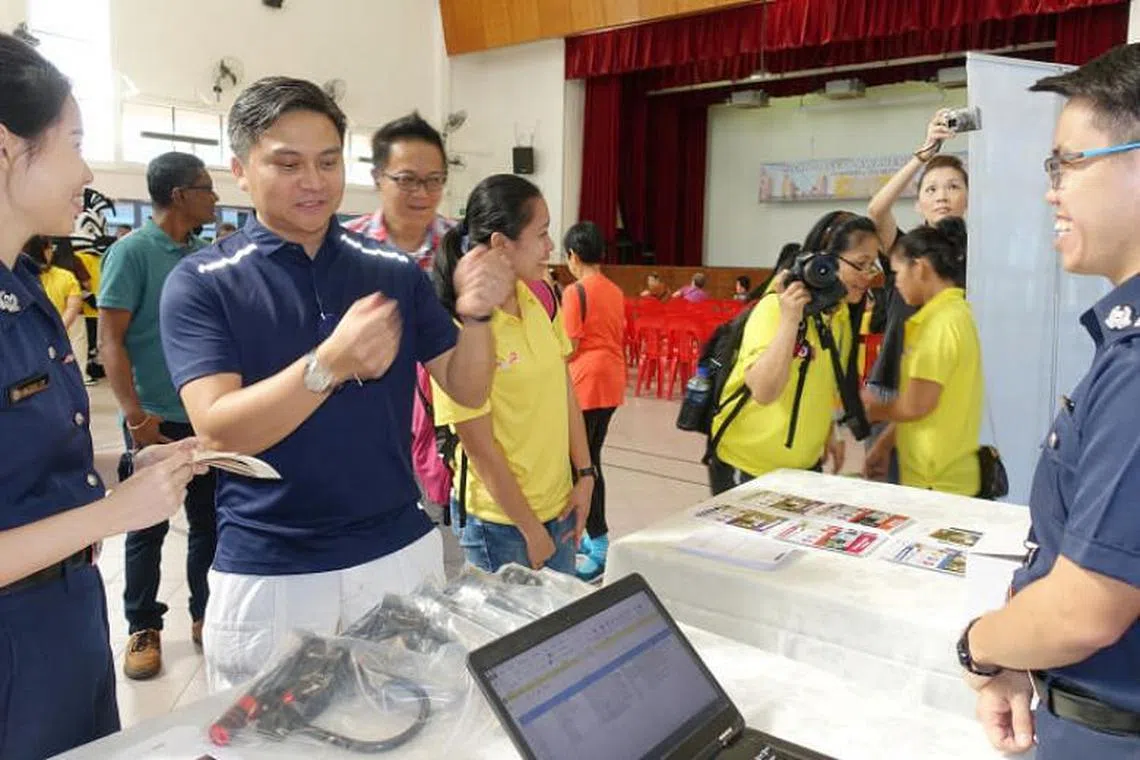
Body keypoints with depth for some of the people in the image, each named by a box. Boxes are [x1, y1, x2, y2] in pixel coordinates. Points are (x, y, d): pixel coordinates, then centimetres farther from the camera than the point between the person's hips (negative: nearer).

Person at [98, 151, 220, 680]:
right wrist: (137, 418, -18)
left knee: (209, 521, 12)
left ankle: (206, 614, 28)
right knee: (148, 529, 7)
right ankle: (143, 630, 22)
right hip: (156, 420, -5)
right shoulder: (132, 252, -9)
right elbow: (110, 342, -12)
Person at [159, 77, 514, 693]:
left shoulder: (395, 272, 1)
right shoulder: (201, 282, -7)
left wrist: (475, 314, -19)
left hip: (399, 554, 3)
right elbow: (219, 430, -18)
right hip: (267, 574, -2)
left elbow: (467, 390, 1)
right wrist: (330, 365, -33)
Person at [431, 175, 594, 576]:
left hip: (559, 505, 7)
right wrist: (530, 528, -11)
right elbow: (480, 448, -17)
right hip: (500, 520, -6)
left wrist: (585, 475, 3)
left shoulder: (539, 298, -2)